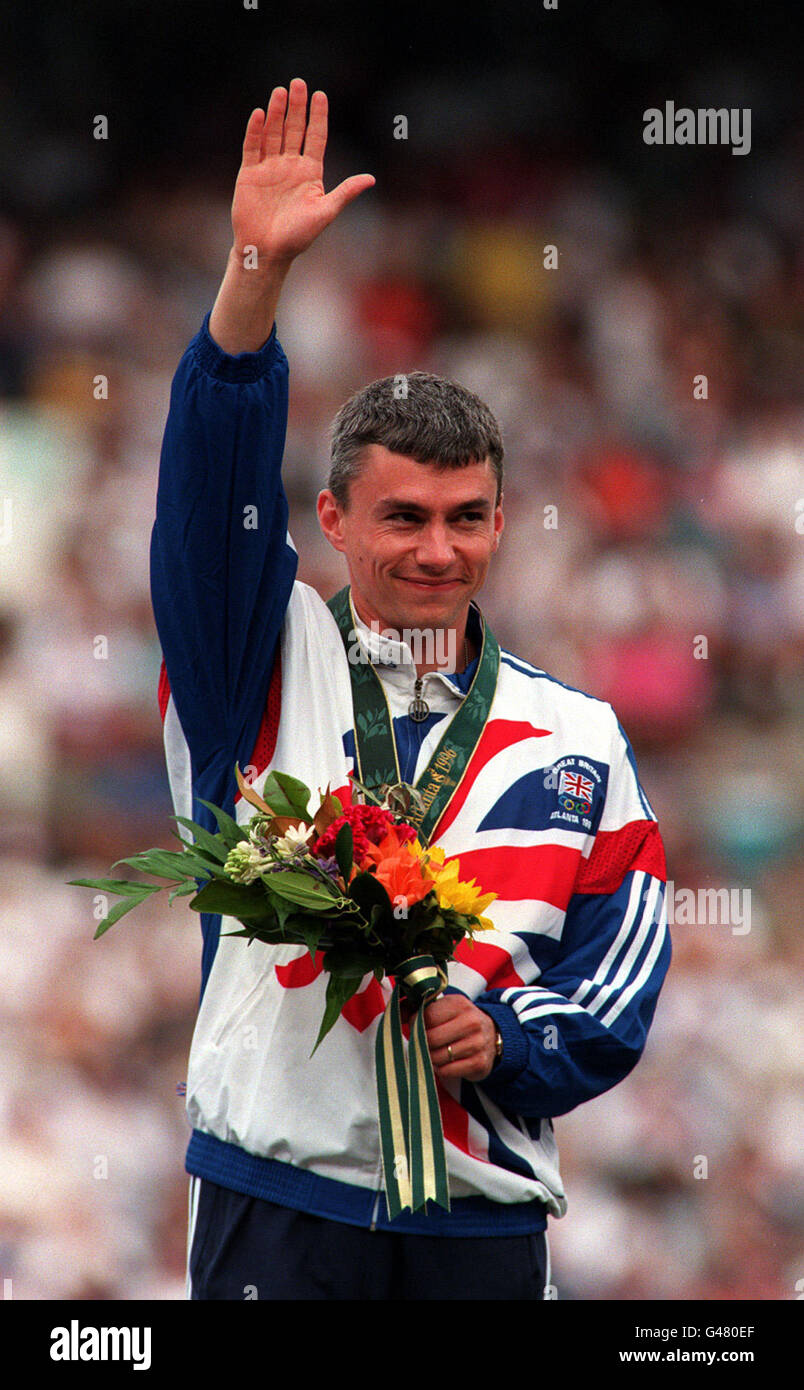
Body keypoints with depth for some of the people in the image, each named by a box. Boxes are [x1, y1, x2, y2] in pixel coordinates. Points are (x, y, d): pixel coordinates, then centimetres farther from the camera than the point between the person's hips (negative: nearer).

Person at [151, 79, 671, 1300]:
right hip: (277, 1205, -2)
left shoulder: (577, 738, 11)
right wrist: (257, 272, -21)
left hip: (485, 1215, 2)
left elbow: (621, 968, 9)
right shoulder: (263, 671, 5)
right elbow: (213, 492, -10)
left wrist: (508, 1039, -11)